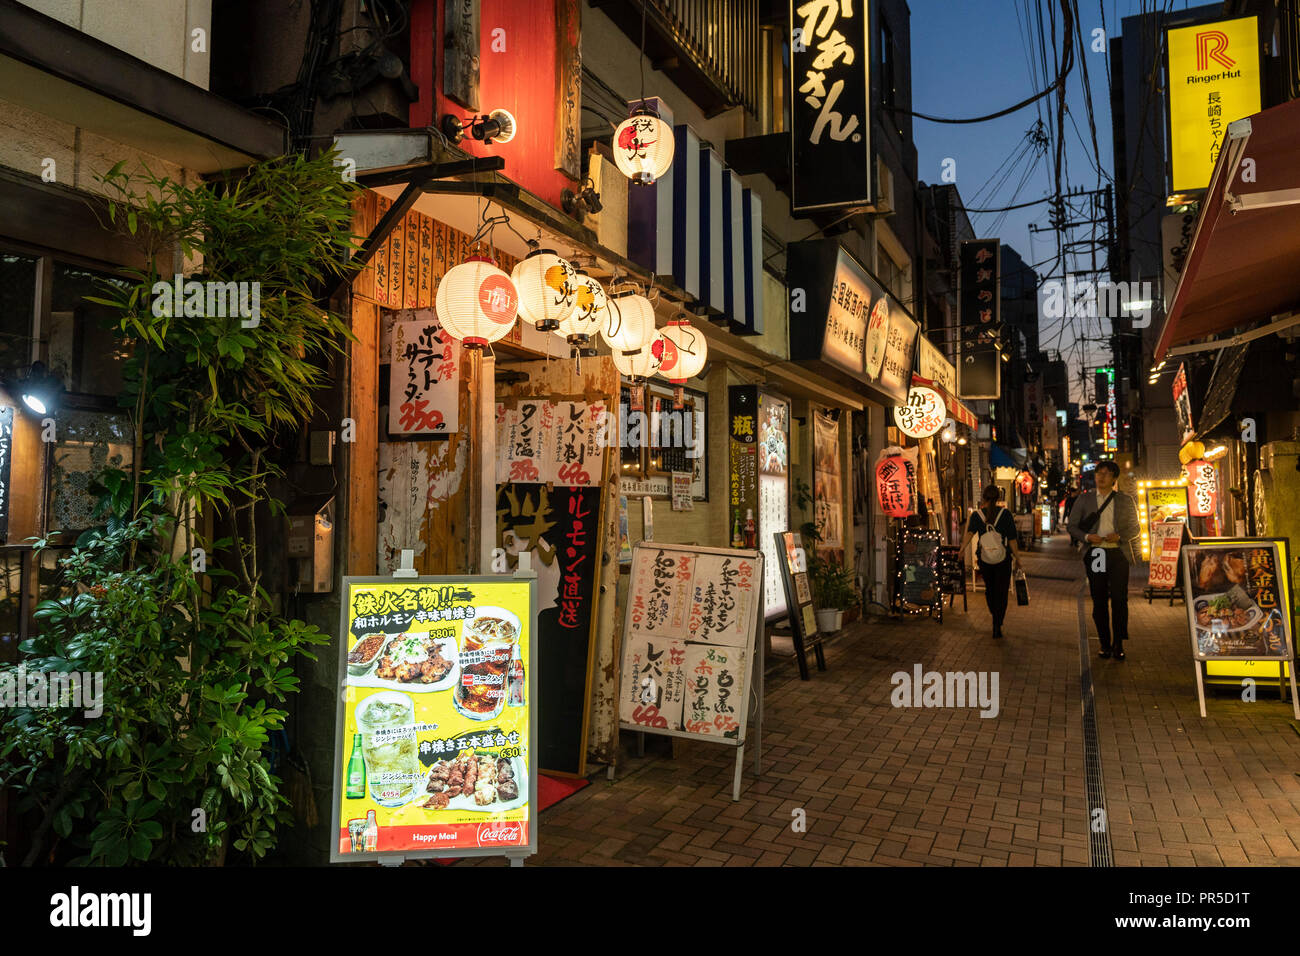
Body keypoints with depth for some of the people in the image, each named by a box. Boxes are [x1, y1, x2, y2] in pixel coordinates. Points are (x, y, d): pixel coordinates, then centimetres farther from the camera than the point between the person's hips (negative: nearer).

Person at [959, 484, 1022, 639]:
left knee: (989, 589, 20)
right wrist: (1017, 558, 0)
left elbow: (970, 533, -19)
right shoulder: (1005, 513, -6)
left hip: (984, 558, 2)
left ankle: (995, 619, 36)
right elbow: (1012, 539, -6)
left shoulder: (976, 514, -3)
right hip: (1003, 558, -2)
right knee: (1001, 592, 5)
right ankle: (997, 626, -3)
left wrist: (963, 548, -22)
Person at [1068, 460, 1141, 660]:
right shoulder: (1084, 499, 10)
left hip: (1118, 554, -1)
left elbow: (1135, 528, 11)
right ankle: (1105, 643, 10)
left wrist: (1120, 536, -9)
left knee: (1119, 599, -6)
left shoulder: (1126, 500, 10)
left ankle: (1118, 644, 3)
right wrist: (1087, 537, -10)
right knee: (1099, 601, 3)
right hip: (1094, 554, 1)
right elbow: (1072, 527, 9)